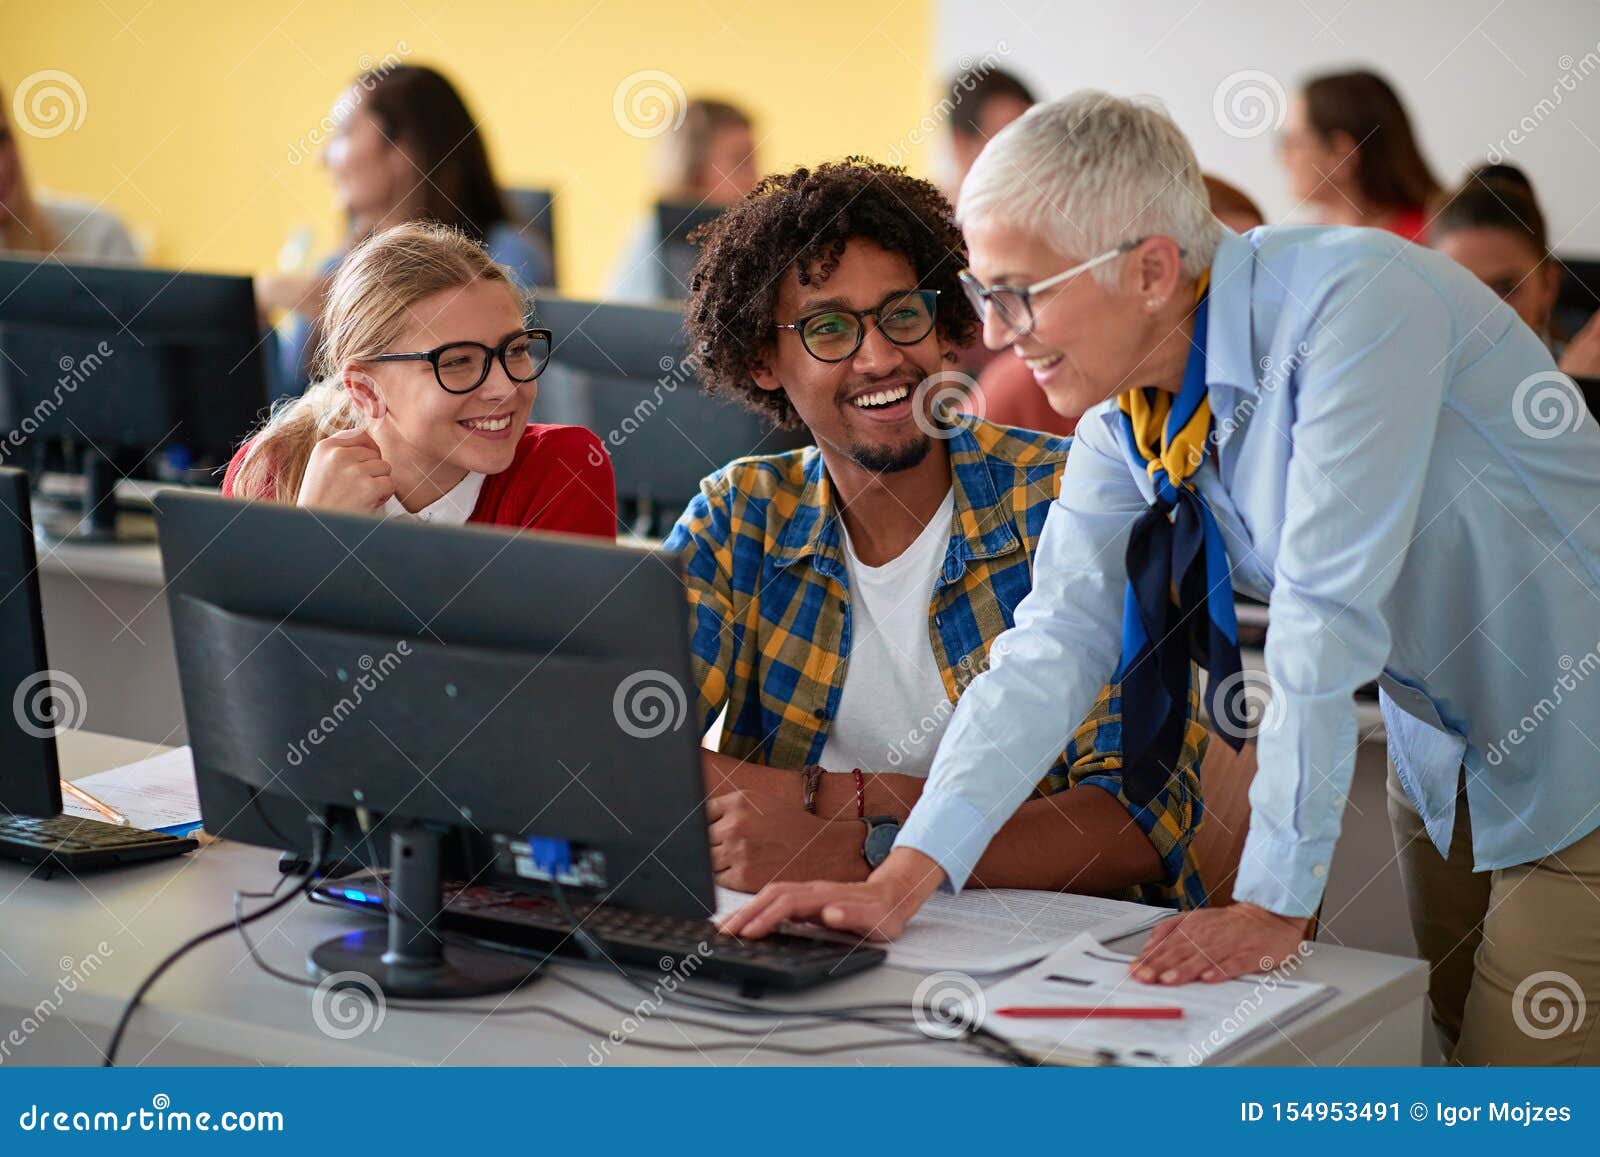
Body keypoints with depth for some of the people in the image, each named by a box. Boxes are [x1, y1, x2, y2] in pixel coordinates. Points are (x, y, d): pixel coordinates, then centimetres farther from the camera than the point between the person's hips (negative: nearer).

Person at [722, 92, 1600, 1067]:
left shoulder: (1351, 303, -28)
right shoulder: (1125, 420, -5)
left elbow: (1326, 615, -30)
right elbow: (1055, 643, -9)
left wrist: (1275, 903, -28)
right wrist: (902, 881, -18)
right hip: (1442, 756, 6)